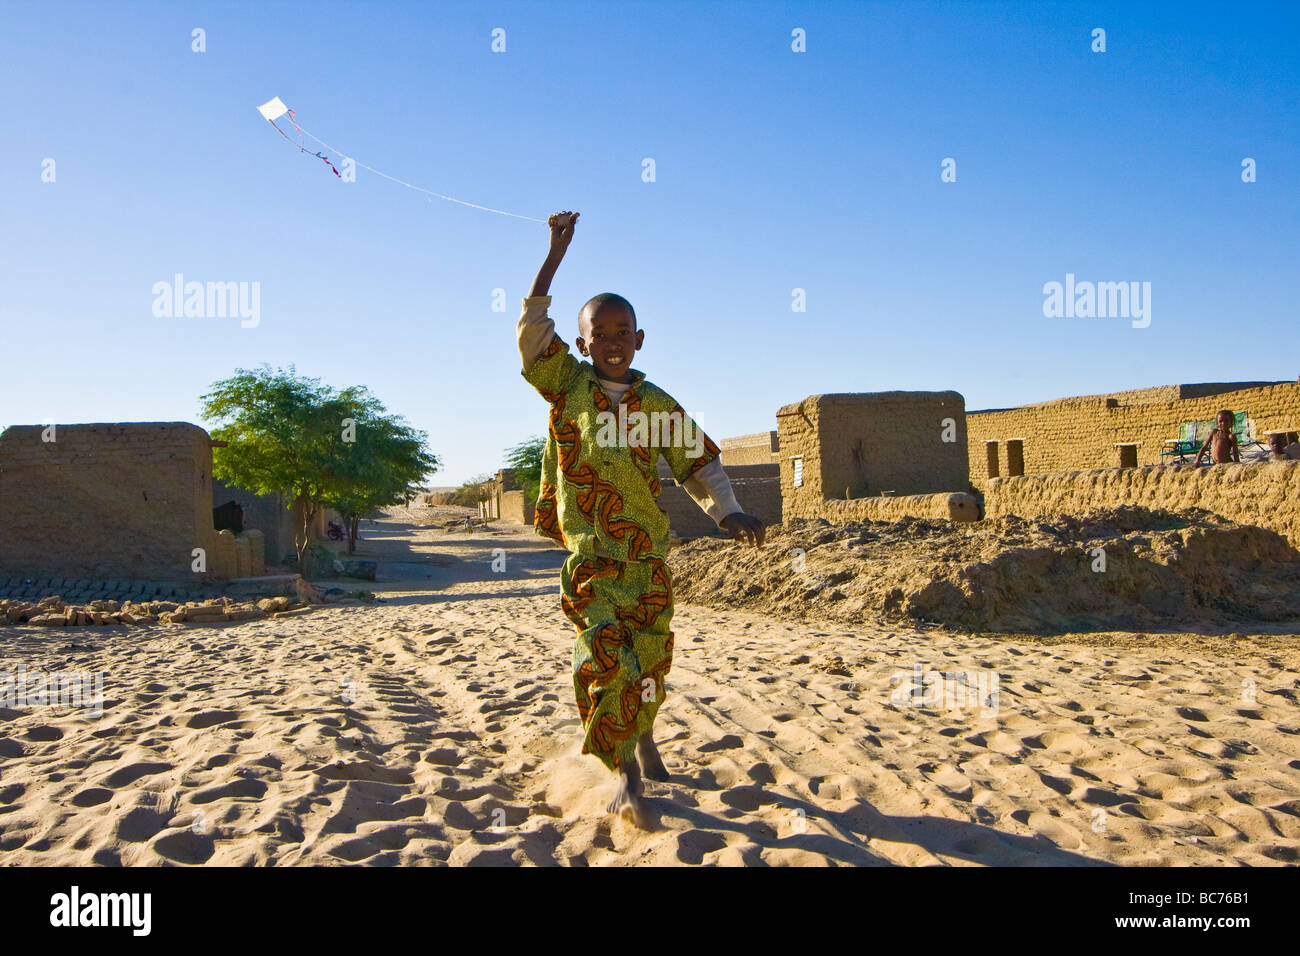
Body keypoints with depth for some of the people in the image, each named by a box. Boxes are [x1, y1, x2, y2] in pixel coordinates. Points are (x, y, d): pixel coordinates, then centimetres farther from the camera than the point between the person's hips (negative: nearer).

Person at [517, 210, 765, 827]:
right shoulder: (568, 383, 3)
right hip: (591, 549, -2)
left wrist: (729, 513, -10)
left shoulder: (658, 404, 6)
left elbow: (698, 464, 6)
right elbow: (533, 328, -4)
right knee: (606, 650, -17)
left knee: (650, 652, 9)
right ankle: (626, 775, -6)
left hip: (648, 550, 3)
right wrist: (556, 253, -6)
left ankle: (643, 739, 38)